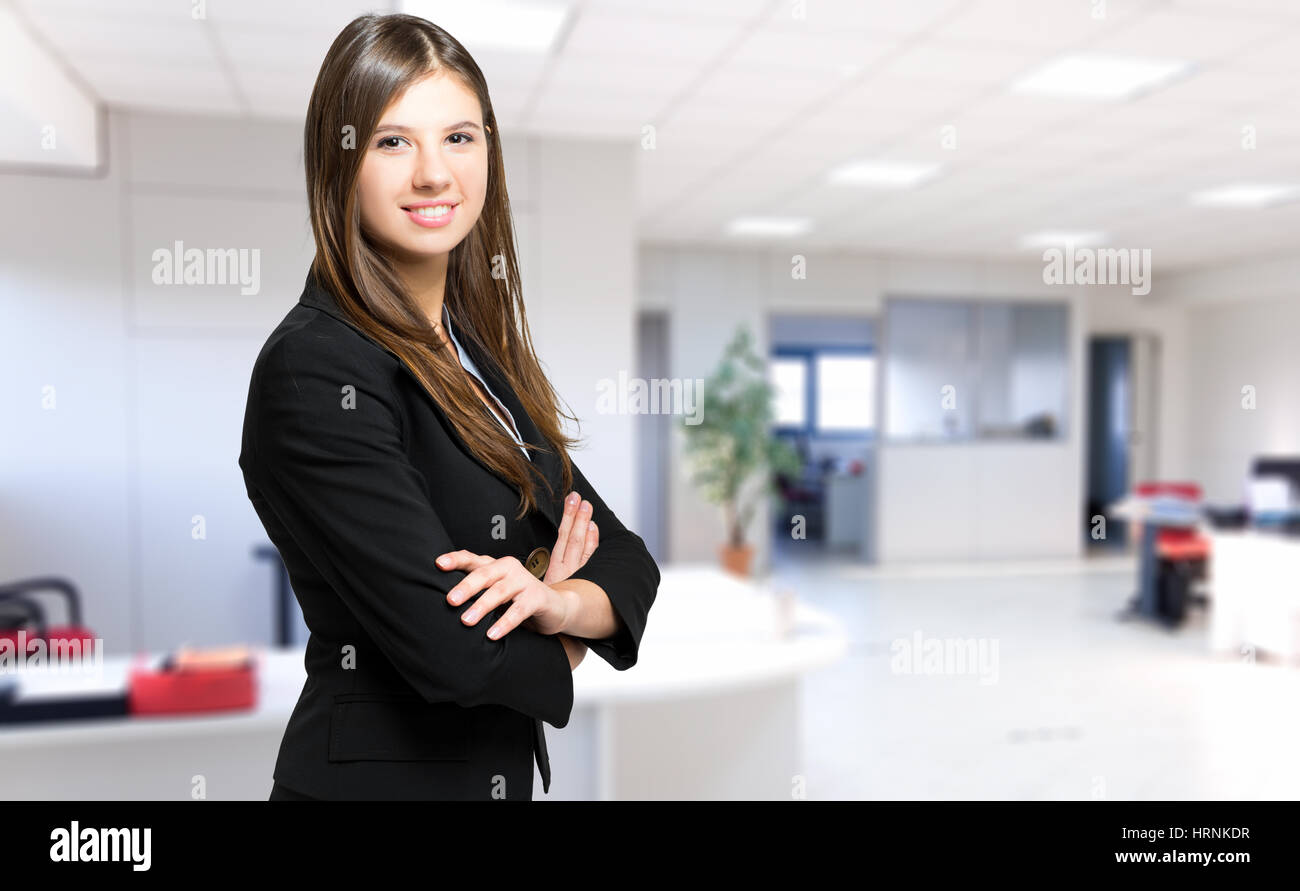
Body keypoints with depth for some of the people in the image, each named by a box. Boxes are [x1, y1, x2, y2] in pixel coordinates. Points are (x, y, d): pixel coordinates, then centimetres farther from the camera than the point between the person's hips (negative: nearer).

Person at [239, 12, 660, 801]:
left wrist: (563, 603, -21)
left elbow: (627, 559, -1)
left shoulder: (482, 352, 2)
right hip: (374, 773, -7)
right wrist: (562, 643, -9)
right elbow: (455, 652, -28)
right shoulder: (314, 369, -21)